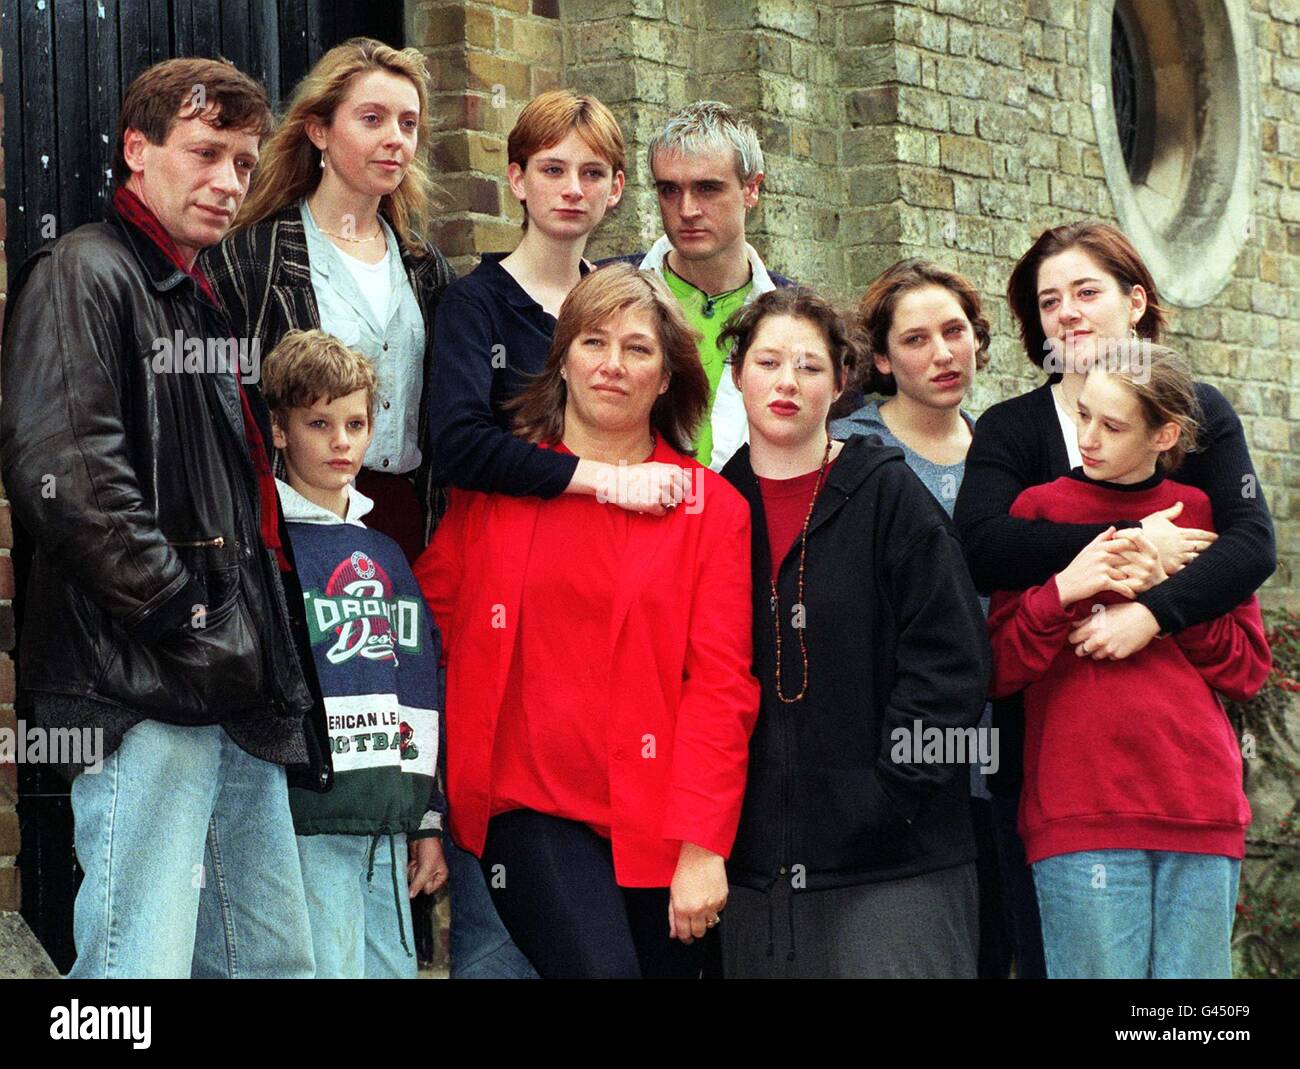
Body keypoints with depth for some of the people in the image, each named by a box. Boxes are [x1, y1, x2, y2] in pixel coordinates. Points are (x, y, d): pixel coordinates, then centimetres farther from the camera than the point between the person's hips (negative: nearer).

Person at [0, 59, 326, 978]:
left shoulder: (200, 301, 26)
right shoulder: (84, 274, -4)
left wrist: (274, 652, 17)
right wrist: (185, 618, -17)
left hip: (237, 697, 10)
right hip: (143, 694, -10)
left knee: (276, 958, 8)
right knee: (142, 966, -14)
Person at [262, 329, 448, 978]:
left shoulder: (387, 555, 19)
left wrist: (428, 823, 19)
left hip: (387, 825, 7)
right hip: (305, 822, -7)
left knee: (395, 968, 6)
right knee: (328, 971, -11)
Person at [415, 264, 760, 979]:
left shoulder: (712, 508, 4)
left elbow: (722, 681, -2)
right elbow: (428, 623, 10)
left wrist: (703, 845, -11)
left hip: (658, 820, 1)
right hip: (532, 806, -1)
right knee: (603, 967, -22)